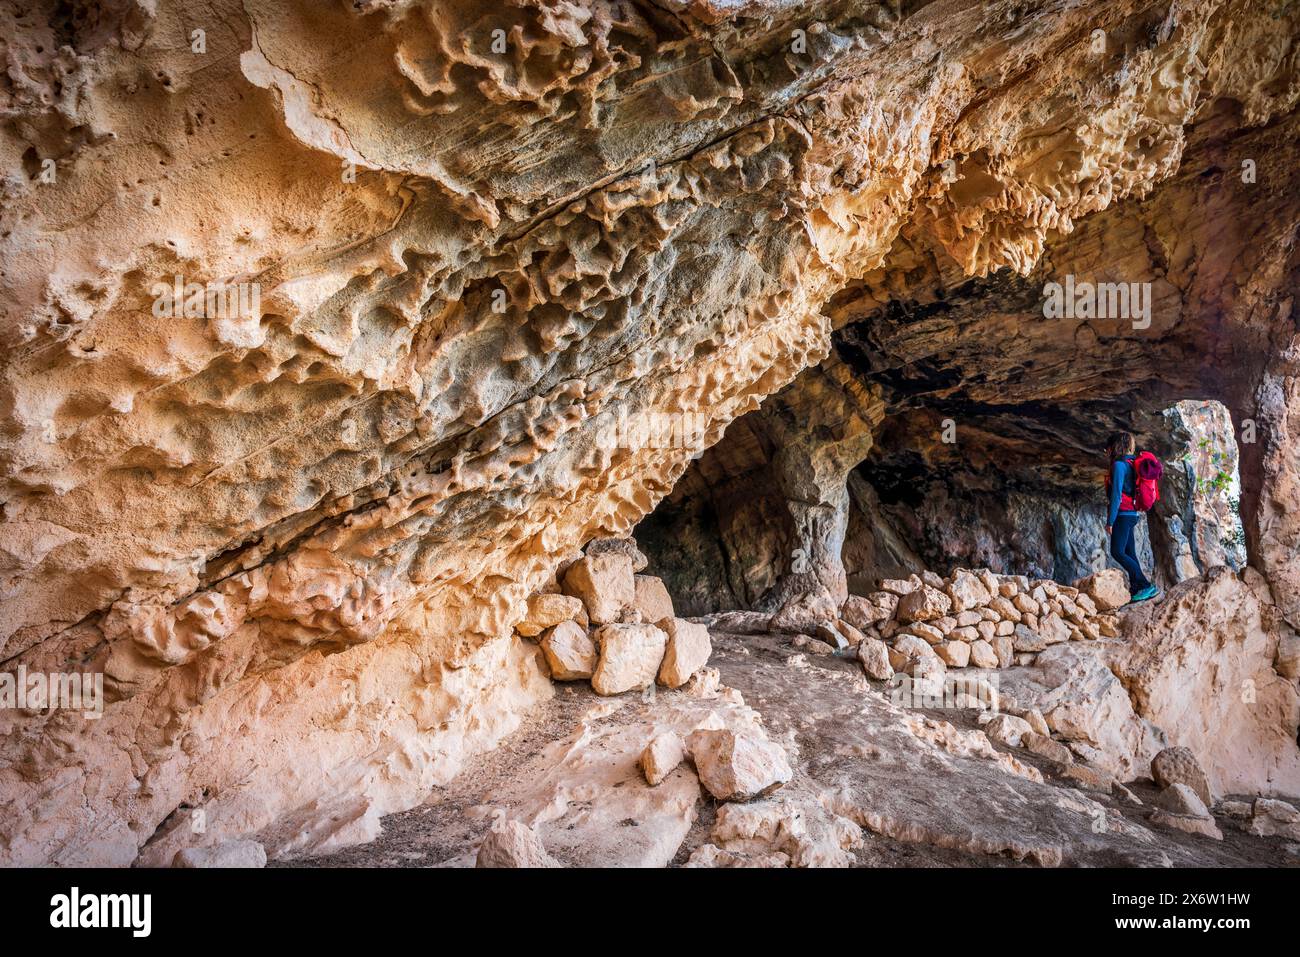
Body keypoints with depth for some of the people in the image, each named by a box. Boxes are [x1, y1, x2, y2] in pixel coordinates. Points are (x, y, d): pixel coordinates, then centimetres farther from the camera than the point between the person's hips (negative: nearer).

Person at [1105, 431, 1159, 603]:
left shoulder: (1119, 464, -12)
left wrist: (1110, 521, -17)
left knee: (1117, 552, -11)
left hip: (1123, 514, -10)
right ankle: (1136, 589, 7)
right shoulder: (1131, 463, 17)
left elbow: (1116, 494, -18)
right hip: (1132, 514, 10)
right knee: (1129, 553, 8)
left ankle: (1146, 586, -14)